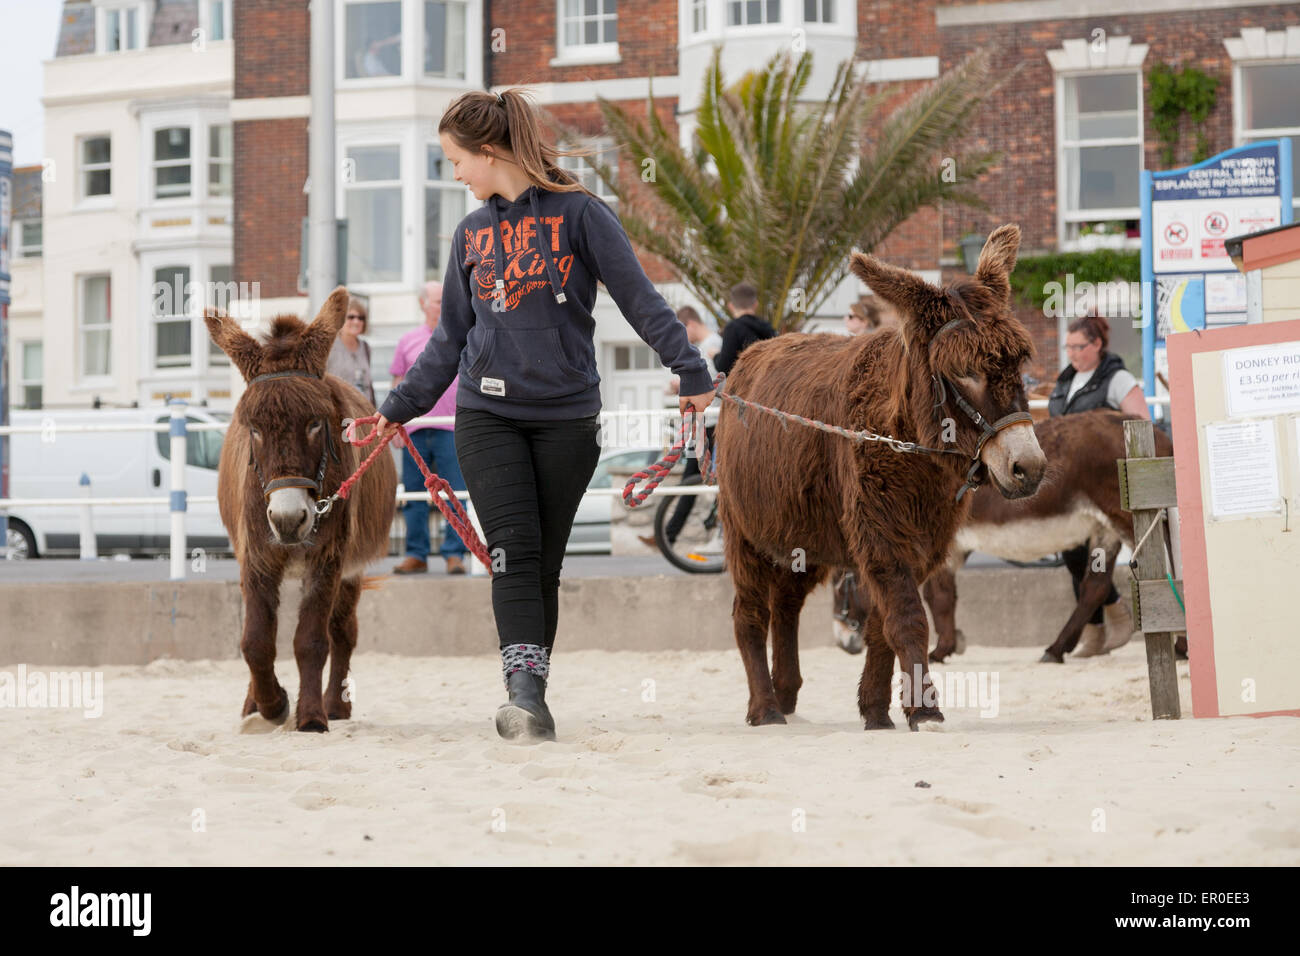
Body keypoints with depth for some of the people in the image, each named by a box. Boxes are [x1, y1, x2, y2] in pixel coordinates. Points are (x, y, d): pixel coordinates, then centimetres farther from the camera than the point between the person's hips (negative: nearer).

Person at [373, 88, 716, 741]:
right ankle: (526, 696, -22)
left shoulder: (578, 213, -1)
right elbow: (450, 337, 20)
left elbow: (638, 297, -3)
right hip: (487, 414, 2)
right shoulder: (472, 233, 13)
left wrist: (690, 370, -8)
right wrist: (400, 406, 18)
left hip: (568, 416, -2)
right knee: (514, 552, -13)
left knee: (545, 563, 2)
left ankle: (534, 694, 10)